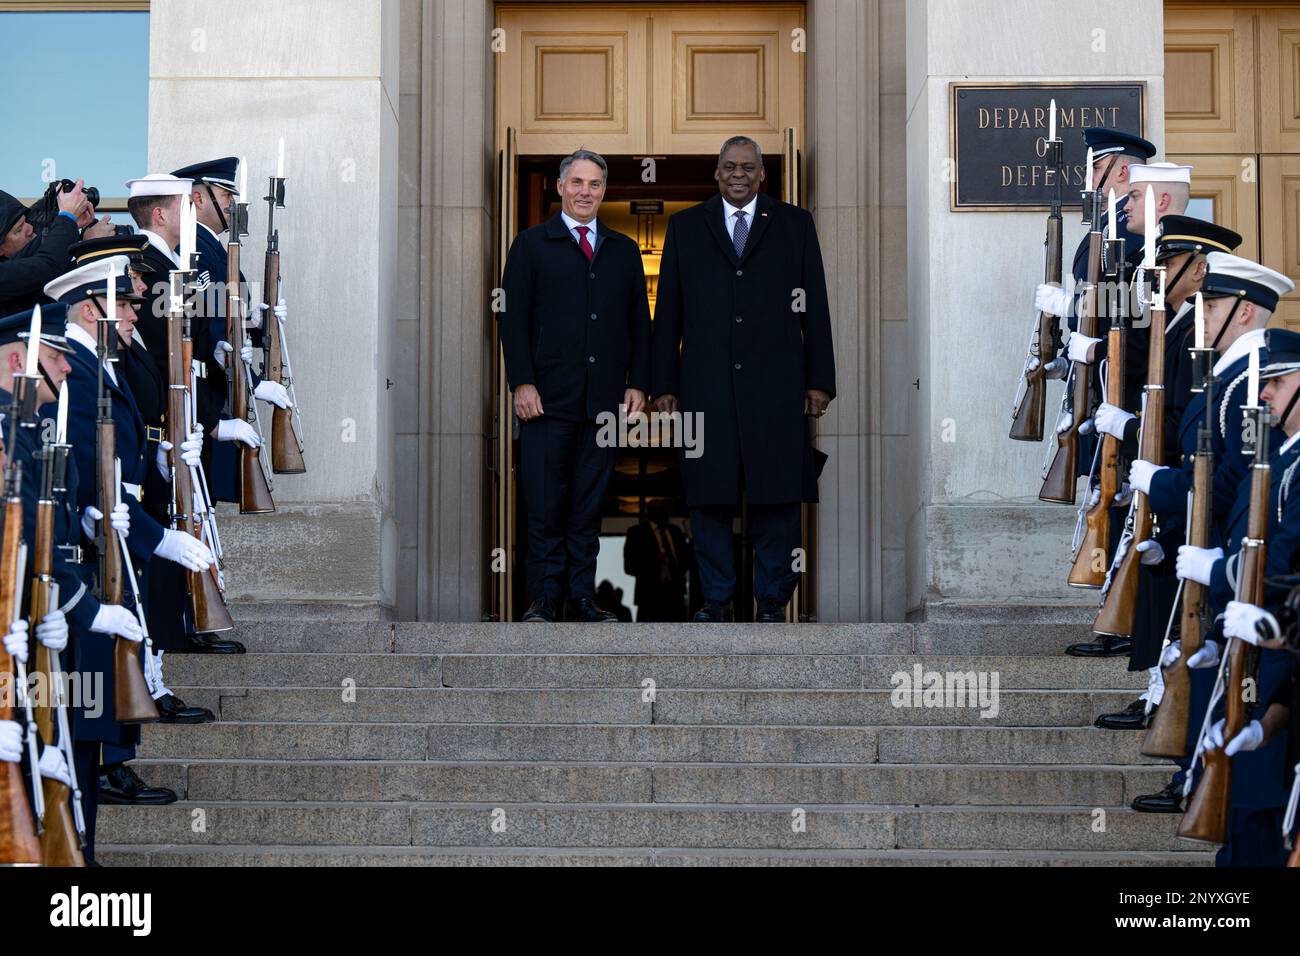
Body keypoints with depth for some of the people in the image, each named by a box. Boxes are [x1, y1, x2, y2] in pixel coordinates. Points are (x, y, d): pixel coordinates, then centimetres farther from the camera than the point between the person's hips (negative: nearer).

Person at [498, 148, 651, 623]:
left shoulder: (624, 250, 15)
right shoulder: (530, 245, 6)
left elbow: (640, 323, 15)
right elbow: (512, 317, 0)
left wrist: (637, 384, 5)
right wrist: (522, 382, -9)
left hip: (605, 400, 3)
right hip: (547, 397, -3)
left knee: (589, 506, 5)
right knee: (545, 504, -3)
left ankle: (581, 598, 9)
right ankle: (545, 598, 3)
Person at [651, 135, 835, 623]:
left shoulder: (795, 224, 11)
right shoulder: (686, 226, 12)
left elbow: (815, 307, 8)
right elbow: (668, 311, 10)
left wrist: (819, 380, 2)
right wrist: (664, 385, 4)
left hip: (776, 384, -1)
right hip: (706, 386, 1)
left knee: (777, 493, 0)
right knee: (709, 495, 2)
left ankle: (772, 600, 8)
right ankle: (716, 598, 11)